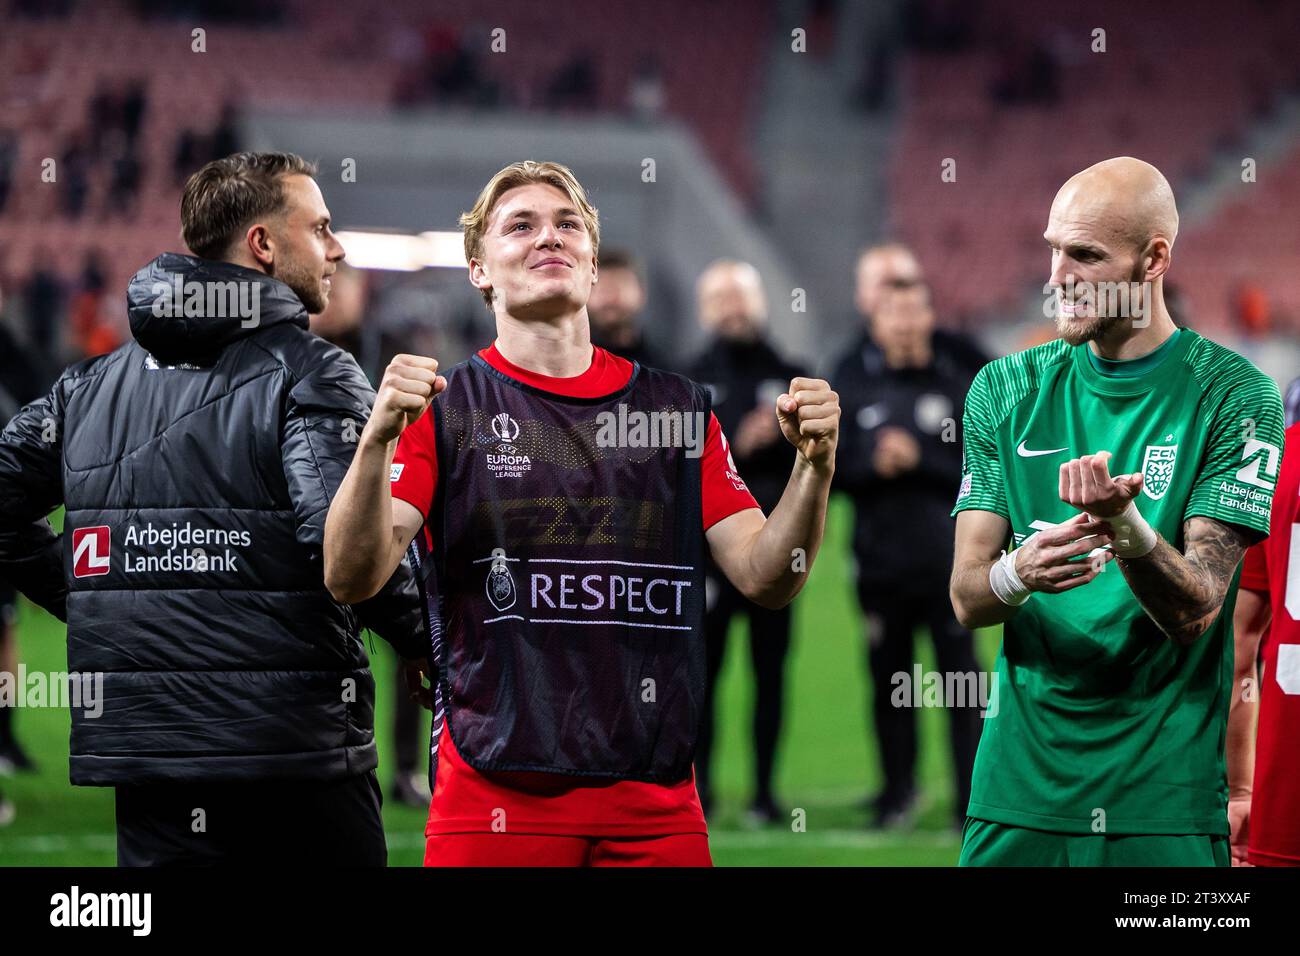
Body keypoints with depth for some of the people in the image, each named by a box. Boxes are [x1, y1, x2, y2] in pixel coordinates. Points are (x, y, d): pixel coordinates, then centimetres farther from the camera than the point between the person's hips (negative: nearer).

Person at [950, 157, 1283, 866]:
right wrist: (1019, 573, -21)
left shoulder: (1233, 396, -5)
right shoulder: (1006, 389, 8)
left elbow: (1194, 610, -12)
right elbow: (966, 599, 2)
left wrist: (1122, 524, -31)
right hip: (1017, 790, 3)